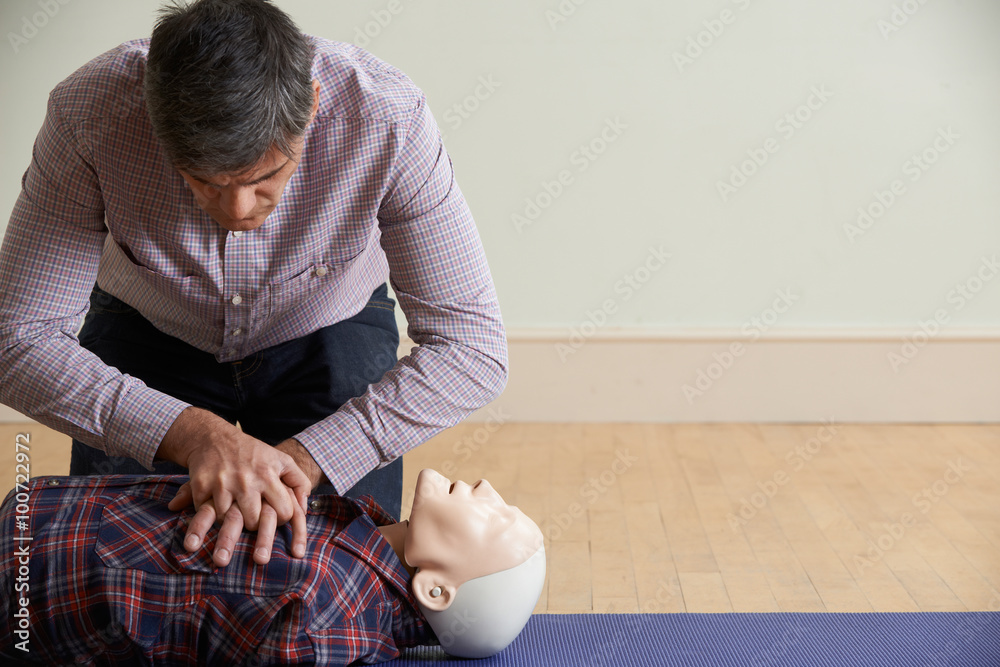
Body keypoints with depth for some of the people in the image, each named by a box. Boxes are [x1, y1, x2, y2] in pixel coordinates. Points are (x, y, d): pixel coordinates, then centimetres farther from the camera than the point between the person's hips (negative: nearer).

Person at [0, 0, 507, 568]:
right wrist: (193, 433, -45)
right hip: (150, 334, 1)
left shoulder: (389, 118, -35)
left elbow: (472, 348, -32)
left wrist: (301, 461, -42)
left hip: (330, 334, 0)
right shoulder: (89, 113, -33)